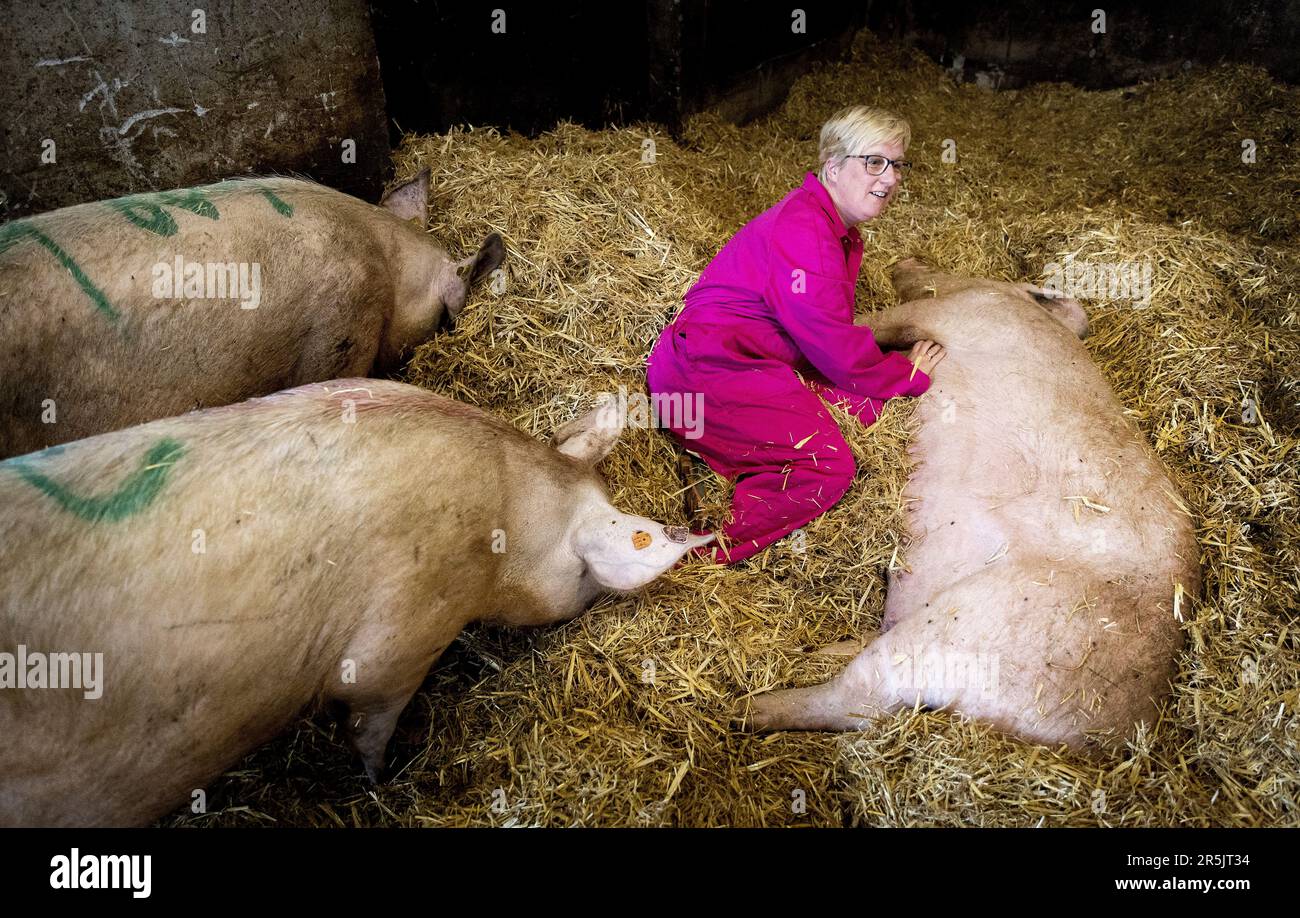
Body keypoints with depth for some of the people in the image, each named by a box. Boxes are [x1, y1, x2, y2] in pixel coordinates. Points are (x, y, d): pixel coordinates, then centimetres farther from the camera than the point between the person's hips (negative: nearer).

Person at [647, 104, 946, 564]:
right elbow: (834, 348, -18)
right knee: (828, 464, -20)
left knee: (868, 406, 0)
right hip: (705, 368, -11)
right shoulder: (801, 230, -18)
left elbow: (832, 334, 17)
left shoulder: (841, 233, 18)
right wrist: (906, 373, -3)